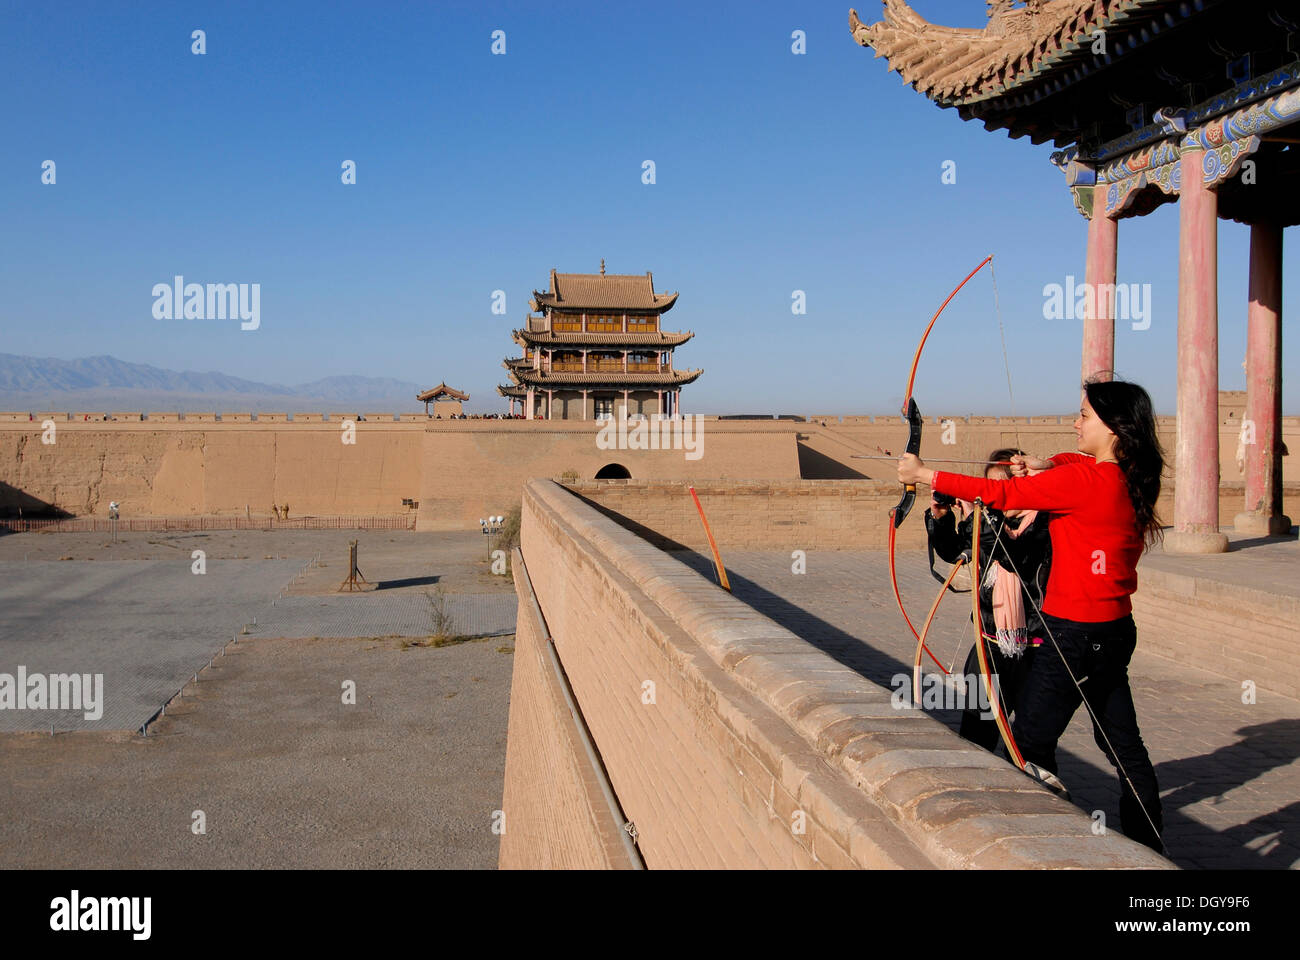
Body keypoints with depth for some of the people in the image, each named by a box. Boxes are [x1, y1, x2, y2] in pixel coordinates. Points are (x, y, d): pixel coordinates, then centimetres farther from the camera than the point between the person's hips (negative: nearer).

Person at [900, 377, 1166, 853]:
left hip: (1078, 635, -9)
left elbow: (1002, 494, -18)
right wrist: (1046, 465, 4)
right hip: (1113, 630, 9)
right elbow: (1083, 460, 25)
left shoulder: (1085, 481, -22)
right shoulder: (1127, 475, 3)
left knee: (1029, 741, 4)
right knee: (1122, 743, 19)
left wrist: (924, 474, -10)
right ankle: (1148, 847, 29)